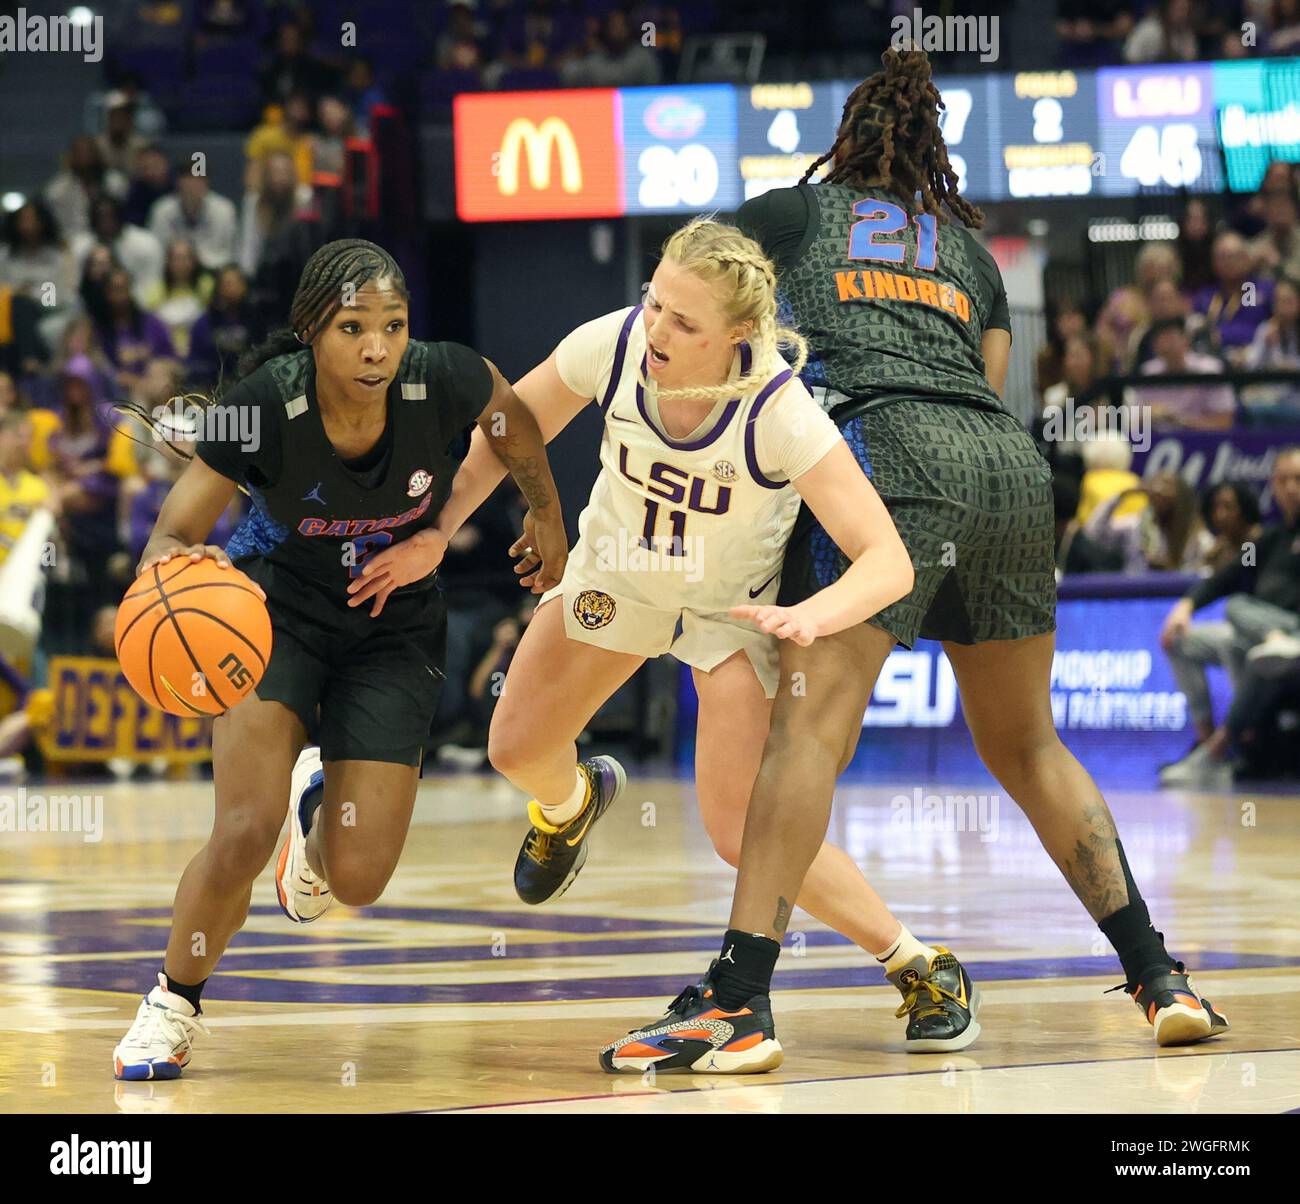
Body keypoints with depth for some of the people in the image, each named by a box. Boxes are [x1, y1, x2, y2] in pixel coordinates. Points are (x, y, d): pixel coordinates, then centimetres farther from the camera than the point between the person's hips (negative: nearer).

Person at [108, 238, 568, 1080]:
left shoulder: (443, 382, -24)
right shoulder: (265, 404, -27)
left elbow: (509, 414, 1)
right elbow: (173, 534, -23)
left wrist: (548, 518, 14)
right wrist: (176, 564, -47)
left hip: (395, 625, 2)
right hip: (277, 605, -2)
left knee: (359, 878, -6)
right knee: (246, 832, -22)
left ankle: (318, 804, 34)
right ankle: (174, 1005, 6)